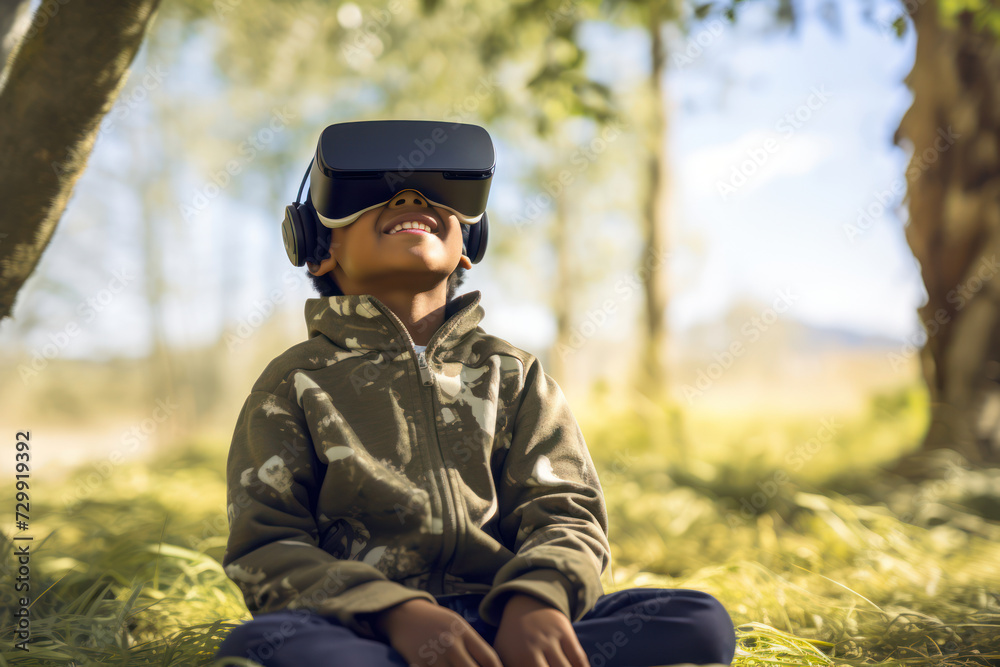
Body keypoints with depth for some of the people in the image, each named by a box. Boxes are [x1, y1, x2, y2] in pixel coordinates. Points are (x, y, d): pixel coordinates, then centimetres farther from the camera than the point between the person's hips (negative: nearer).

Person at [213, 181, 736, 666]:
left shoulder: (513, 375, 21)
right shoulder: (296, 381, 13)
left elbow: (563, 512, 8)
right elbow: (266, 548, 1)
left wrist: (537, 600, -17)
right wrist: (398, 613, -19)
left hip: (503, 623, 2)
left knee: (701, 621, -22)